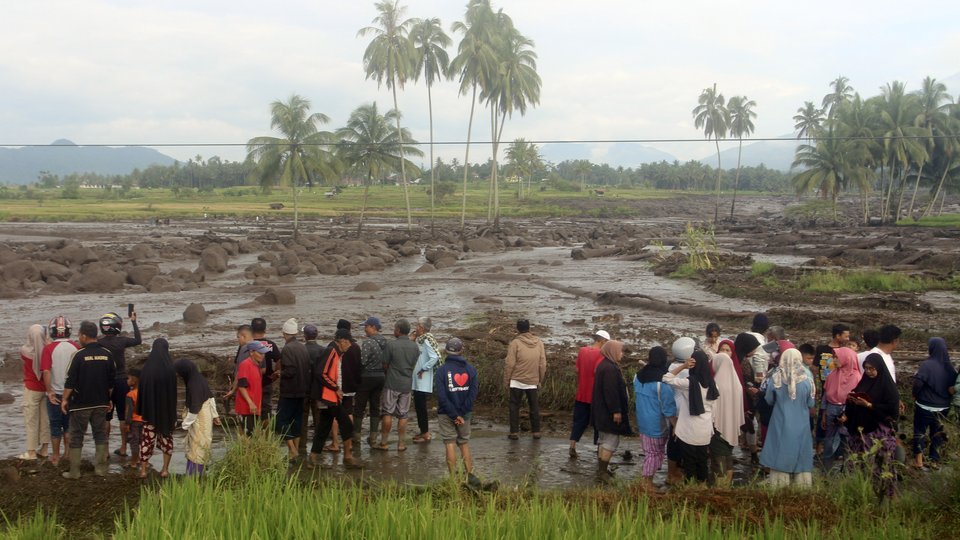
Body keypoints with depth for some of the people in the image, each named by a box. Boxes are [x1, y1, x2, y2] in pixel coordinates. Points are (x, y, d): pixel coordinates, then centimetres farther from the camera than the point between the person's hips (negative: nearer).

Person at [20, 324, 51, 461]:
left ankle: (31, 452, 6)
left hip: (32, 389, -3)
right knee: (45, 419, 12)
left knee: (31, 420, 3)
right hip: (46, 388, 3)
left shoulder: (25, 350, -15)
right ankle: (44, 449, 20)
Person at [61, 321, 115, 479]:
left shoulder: (79, 355, -13)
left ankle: (74, 471, 6)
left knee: (76, 436, 5)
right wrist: (109, 399, 18)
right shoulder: (107, 355, 1)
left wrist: (65, 399, -1)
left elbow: (71, 380, -12)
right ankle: (101, 468, 12)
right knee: (100, 434, 12)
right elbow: (112, 380, 7)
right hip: (101, 402, 4)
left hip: (80, 403, -4)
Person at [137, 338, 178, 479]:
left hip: (150, 409, 0)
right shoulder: (170, 368, -11)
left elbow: (141, 389, -4)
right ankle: (165, 469, 11)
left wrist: (141, 410, 5)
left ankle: (143, 470, 9)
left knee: (147, 438, 8)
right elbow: (174, 391, -4)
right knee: (166, 437, 12)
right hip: (167, 409, 0)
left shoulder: (146, 368, -9)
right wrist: (173, 411, 6)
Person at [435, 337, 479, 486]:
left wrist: (454, 415, -13)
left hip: (446, 413, -3)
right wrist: (462, 413, -11)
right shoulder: (470, 369, -2)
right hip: (465, 413, 3)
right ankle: (469, 475, 12)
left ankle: (453, 477, 3)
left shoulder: (442, 370, -10)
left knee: (450, 444, 3)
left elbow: (442, 396, -16)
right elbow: (474, 392, -9)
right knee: (464, 443, 15)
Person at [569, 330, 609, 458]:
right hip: (595, 395, -5)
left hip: (581, 394, 5)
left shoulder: (582, 350, 3)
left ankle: (572, 447, 3)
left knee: (579, 421, 11)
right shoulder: (600, 354, -14)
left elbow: (576, 369, 6)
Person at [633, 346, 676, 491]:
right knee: (655, 453, 8)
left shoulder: (639, 376, -2)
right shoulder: (662, 382, -22)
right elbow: (669, 408, -18)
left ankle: (645, 479, 23)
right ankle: (647, 482, 16)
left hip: (642, 421, 6)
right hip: (657, 424, -6)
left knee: (649, 452, 19)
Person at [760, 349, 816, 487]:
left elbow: (769, 400, 2)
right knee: (800, 455, 11)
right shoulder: (806, 380, -12)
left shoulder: (776, 379, -11)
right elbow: (811, 404, 0)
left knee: (780, 453, 9)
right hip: (800, 425, 0)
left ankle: (780, 484, 14)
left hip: (781, 424, 0)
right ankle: (802, 484, 17)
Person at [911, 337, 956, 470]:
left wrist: (915, 396, -6)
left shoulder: (927, 364, -19)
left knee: (920, 431, 10)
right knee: (937, 433, 17)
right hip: (943, 407, 4)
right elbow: (954, 386, 2)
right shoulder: (950, 367, -3)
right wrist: (945, 396, 15)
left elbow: (918, 383, -24)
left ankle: (919, 460, 10)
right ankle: (935, 460, 22)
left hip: (925, 406, -4)